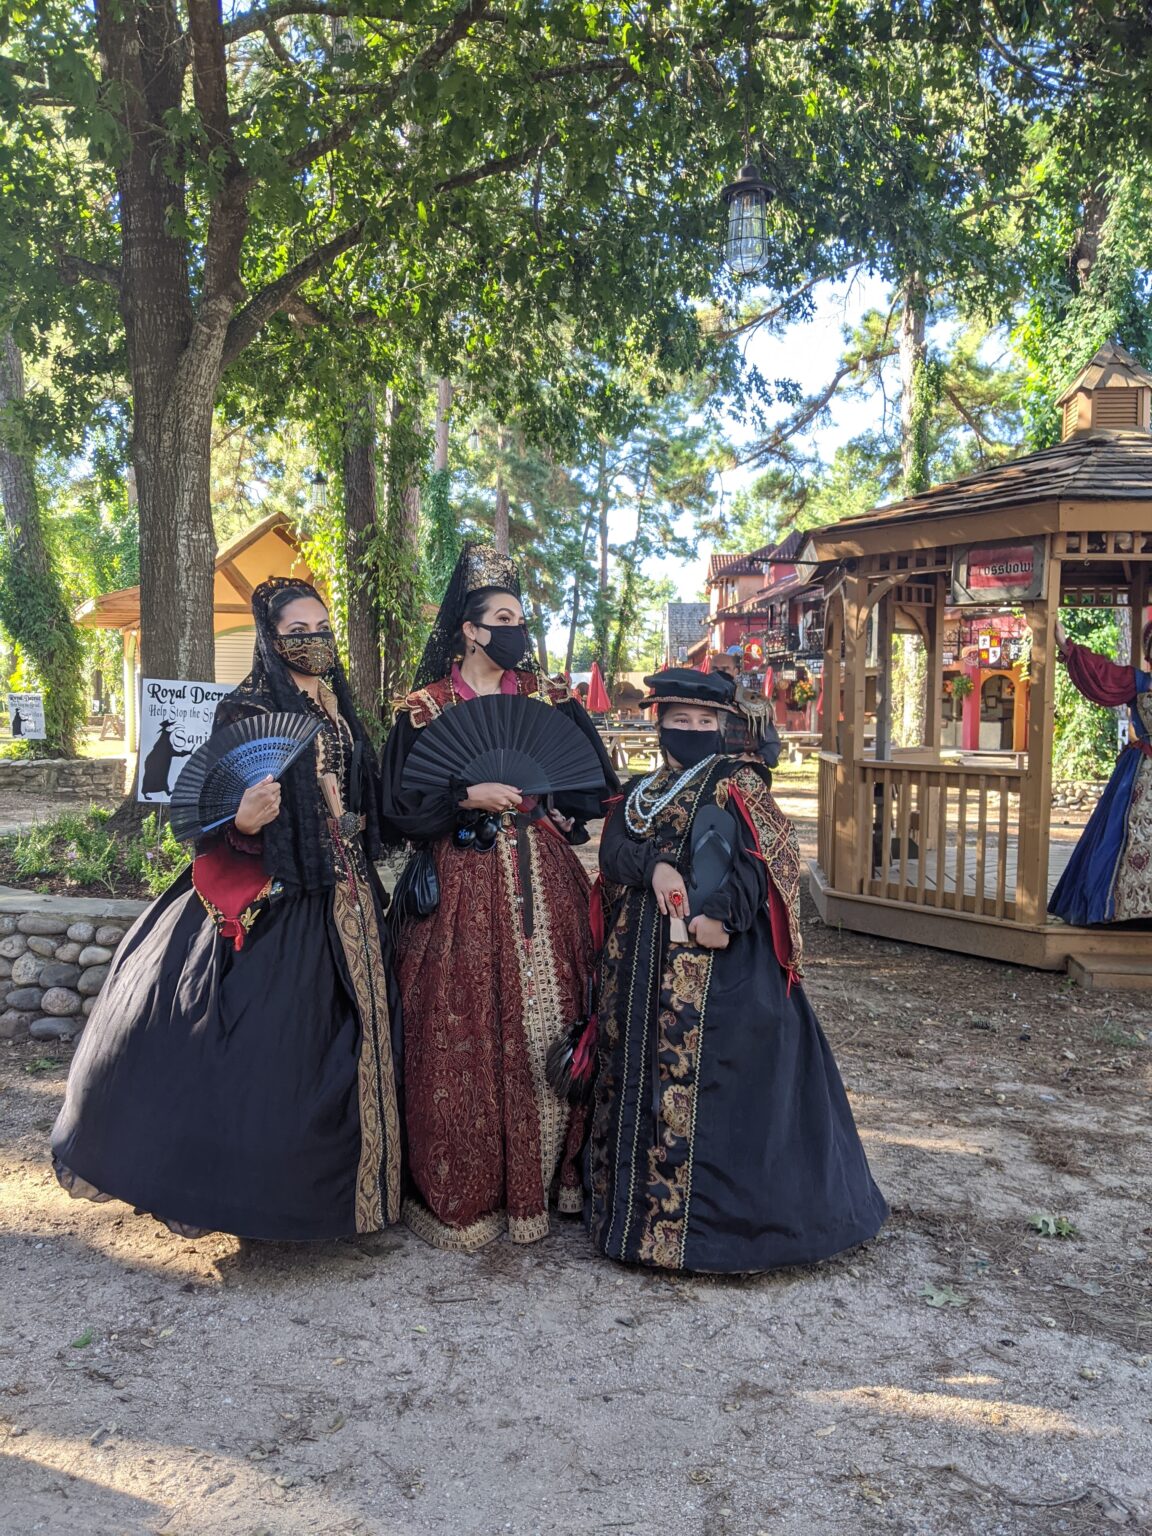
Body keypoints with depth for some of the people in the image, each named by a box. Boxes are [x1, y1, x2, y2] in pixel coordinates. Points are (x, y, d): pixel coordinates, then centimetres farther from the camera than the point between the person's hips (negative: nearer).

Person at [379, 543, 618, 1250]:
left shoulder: (551, 700, 10)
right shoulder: (426, 707, 3)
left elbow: (601, 788, 9)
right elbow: (402, 806, -3)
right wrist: (470, 797, -14)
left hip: (542, 887, 2)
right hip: (460, 890, -2)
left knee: (544, 1029, 0)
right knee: (461, 1039, -1)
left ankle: (538, 1184, 15)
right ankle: (461, 1195, 13)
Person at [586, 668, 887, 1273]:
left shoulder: (738, 785, 0)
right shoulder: (640, 792, 17)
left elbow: (766, 858, -13)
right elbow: (612, 847, 1)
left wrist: (722, 913, -27)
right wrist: (654, 864, -19)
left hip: (718, 959, -6)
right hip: (644, 962, 6)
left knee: (711, 1077, -6)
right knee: (641, 1071, 10)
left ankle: (706, 1212, 5)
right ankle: (642, 1196, 24)